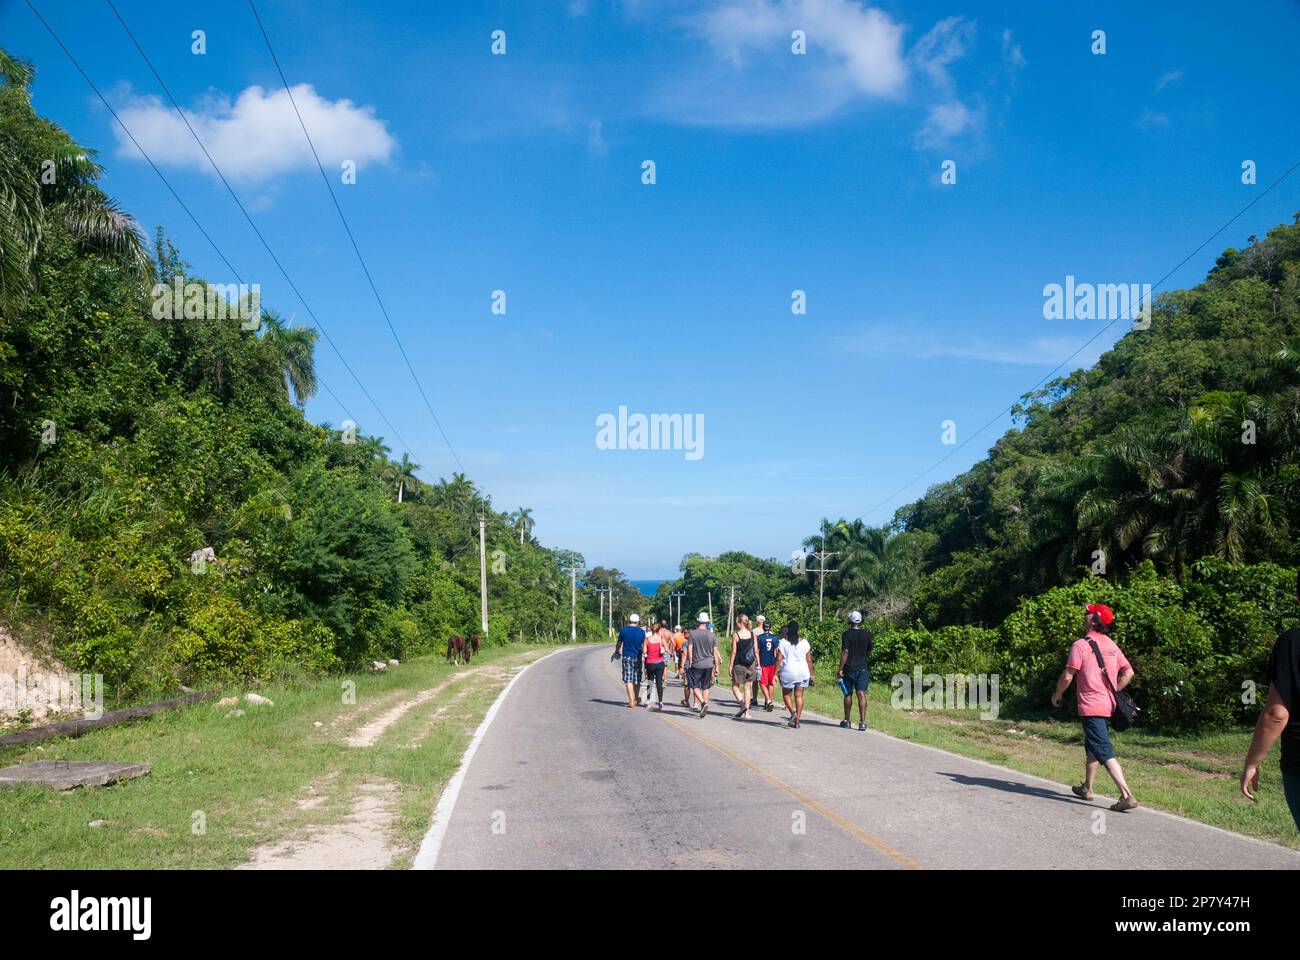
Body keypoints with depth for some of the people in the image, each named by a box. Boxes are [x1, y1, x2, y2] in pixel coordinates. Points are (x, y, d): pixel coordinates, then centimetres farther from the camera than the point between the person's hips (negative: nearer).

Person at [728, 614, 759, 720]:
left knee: (735, 686, 10)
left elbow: (734, 652, -8)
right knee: (747, 687, 11)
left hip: (739, 664, -4)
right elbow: (756, 651, 3)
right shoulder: (752, 634, 1)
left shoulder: (736, 635, -9)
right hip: (751, 664, 4)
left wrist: (731, 666, -3)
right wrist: (758, 664, 11)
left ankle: (742, 705, -13)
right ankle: (746, 713, 8)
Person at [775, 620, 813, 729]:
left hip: (788, 671, -2)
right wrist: (811, 675, 12)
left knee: (786, 694, 13)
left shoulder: (783, 642, -2)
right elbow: (809, 660, 6)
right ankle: (797, 721, 5)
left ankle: (793, 712, -10)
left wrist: (776, 673, -2)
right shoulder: (804, 642, 5)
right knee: (799, 696, 8)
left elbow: (779, 659, -6)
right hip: (803, 672, 3)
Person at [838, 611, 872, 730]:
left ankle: (846, 721, 17)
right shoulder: (867, 634, 3)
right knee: (861, 694, -2)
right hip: (863, 668, 2)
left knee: (848, 694, 9)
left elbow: (845, 652, -14)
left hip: (849, 668, -2)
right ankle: (862, 722, -9)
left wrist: (841, 668, -11)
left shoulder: (846, 634, -9)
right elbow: (869, 652, 12)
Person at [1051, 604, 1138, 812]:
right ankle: (1086, 788, 35)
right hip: (1108, 706, 8)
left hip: (1090, 707, -8)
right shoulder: (1111, 645, 9)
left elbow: (1067, 676, -13)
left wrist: (1057, 695, 3)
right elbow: (1128, 672, 13)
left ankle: (1127, 796, -17)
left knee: (1105, 753, -10)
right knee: (1092, 748, 23)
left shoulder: (1081, 645, -13)